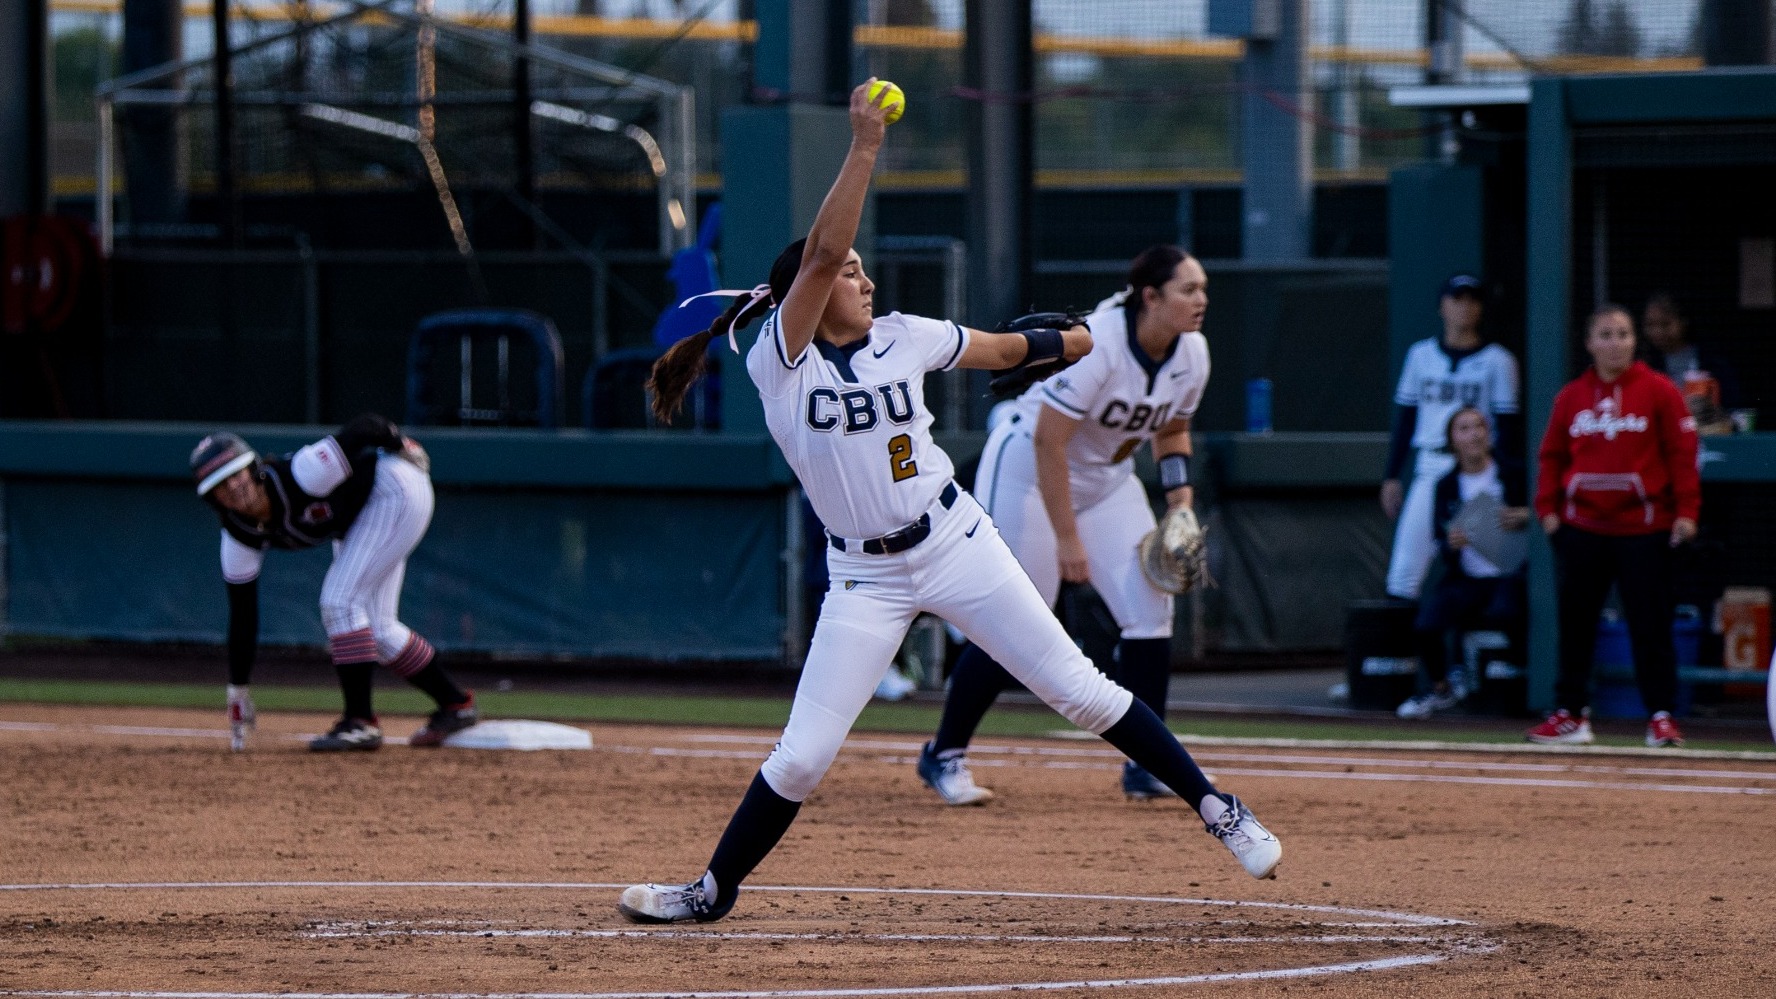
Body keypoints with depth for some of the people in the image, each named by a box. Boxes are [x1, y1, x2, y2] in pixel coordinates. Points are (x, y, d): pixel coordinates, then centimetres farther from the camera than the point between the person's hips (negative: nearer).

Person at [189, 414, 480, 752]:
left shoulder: (302, 474, -35)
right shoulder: (238, 535, -14)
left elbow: (367, 427, -30)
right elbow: (242, 612, -7)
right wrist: (238, 688, -5)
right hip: (354, 519, 8)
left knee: (340, 602, -18)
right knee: (374, 629, 8)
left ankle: (360, 722, -13)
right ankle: (455, 705, 24)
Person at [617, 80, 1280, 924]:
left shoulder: (901, 338, 2)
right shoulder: (779, 362, -10)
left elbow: (999, 349, 20)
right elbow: (820, 254, -24)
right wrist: (864, 147, -27)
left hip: (956, 545, 2)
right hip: (865, 577, -2)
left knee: (1079, 690, 0)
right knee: (801, 758, -4)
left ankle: (1214, 807, 9)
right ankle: (714, 892, 13)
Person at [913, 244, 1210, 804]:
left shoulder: (1191, 354, -7)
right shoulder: (1095, 343, -30)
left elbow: (1171, 431, 12)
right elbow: (1048, 442, -29)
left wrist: (1180, 506, -2)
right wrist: (1067, 539, -27)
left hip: (1107, 482, 7)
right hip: (1027, 471, -7)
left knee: (1150, 612, -6)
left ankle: (1146, 766, 3)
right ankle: (943, 756, 10)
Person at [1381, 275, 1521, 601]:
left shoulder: (1497, 361, 1)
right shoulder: (1421, 354, 11)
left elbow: (1507, 425, 0)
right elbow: (1405, 418, 15)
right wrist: (1391, 476, 10)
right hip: (1430, 471, 3)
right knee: (1404, 570, -4)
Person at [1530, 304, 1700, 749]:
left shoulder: (1658, 391, -1)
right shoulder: (1571, 396, 9)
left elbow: (1682, 453, -3)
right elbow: (1553, 456, 12)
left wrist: (1686, 510, -9)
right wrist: (1548, 508, 2)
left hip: (1643, 528, -3)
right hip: (1582, 526, 3)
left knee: (1650, 624, -3)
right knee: (1575, 623, 6)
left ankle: (1661, 715, 2)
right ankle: (1571, 712, 14)